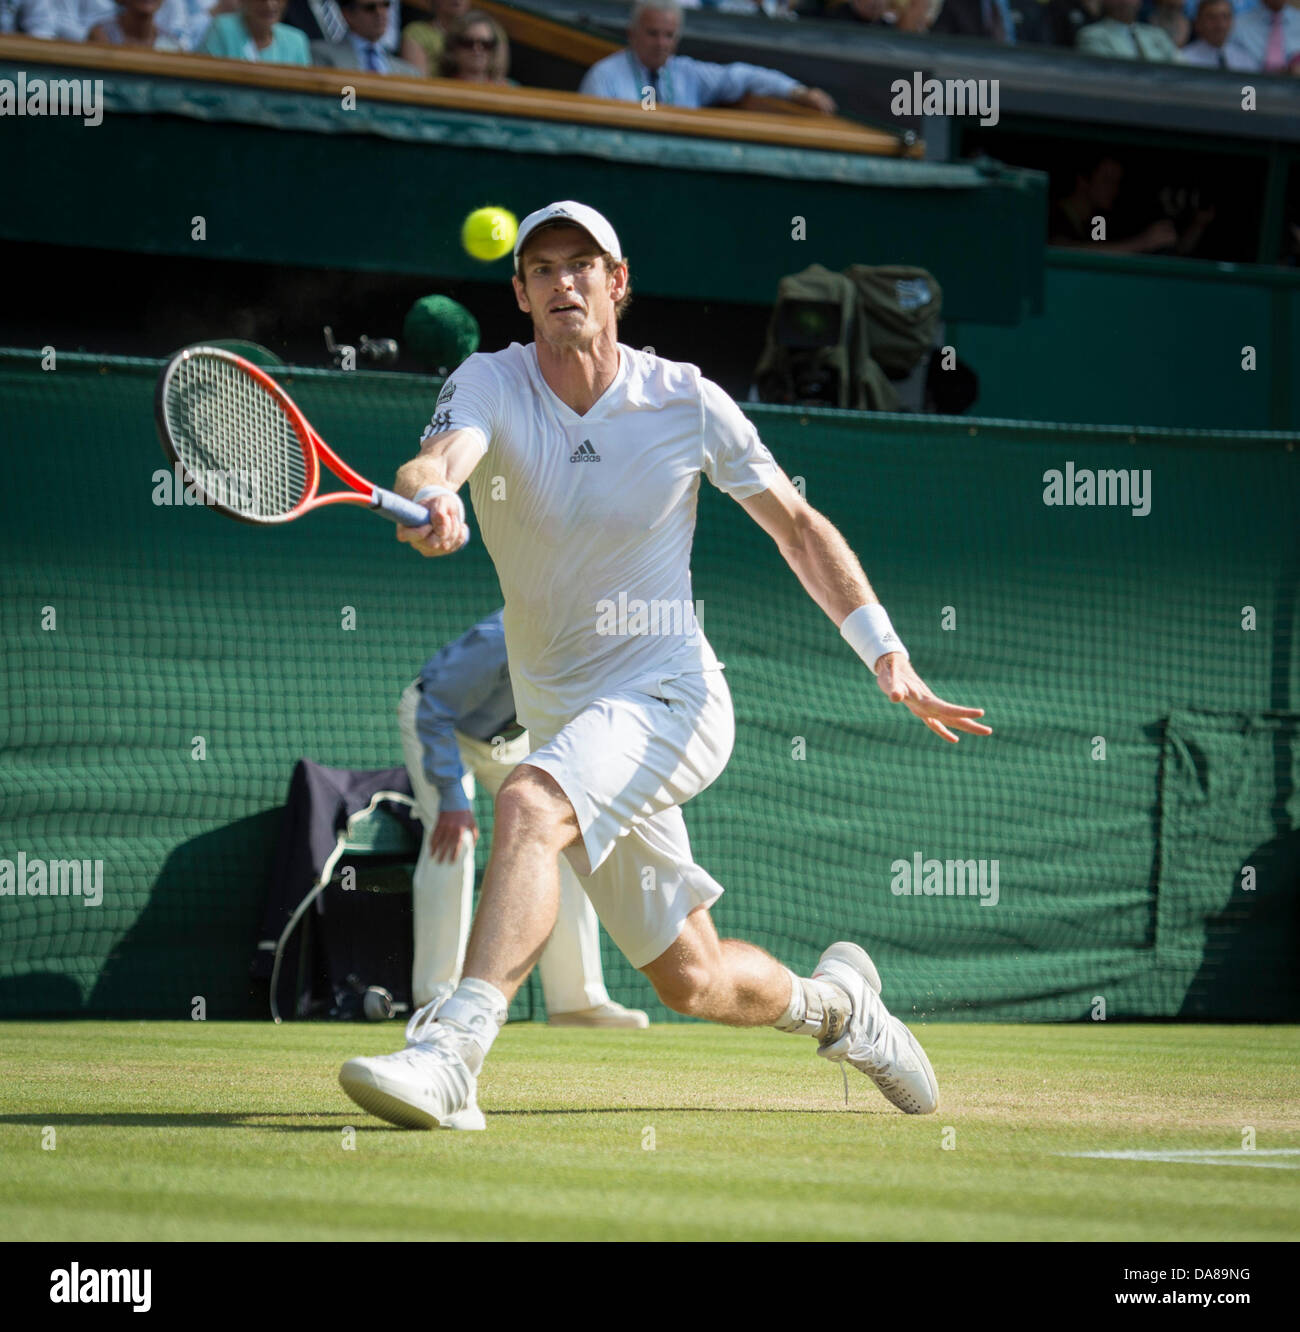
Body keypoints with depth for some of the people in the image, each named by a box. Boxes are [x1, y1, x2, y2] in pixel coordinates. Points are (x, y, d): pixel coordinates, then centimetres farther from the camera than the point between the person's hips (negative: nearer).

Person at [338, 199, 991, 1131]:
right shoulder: (490, 385, -7)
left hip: (668, 696, -3)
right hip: (563, 718, 3)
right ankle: (833, 1000, 43)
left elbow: (798, 527, 5)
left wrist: (887, 654, -3)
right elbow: (438, 460, -30)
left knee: (529, 804, -34)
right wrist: (428, 498, -55)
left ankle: (451, 1056, -43)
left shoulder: (687, 402, -6)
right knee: (693, 981, 10)